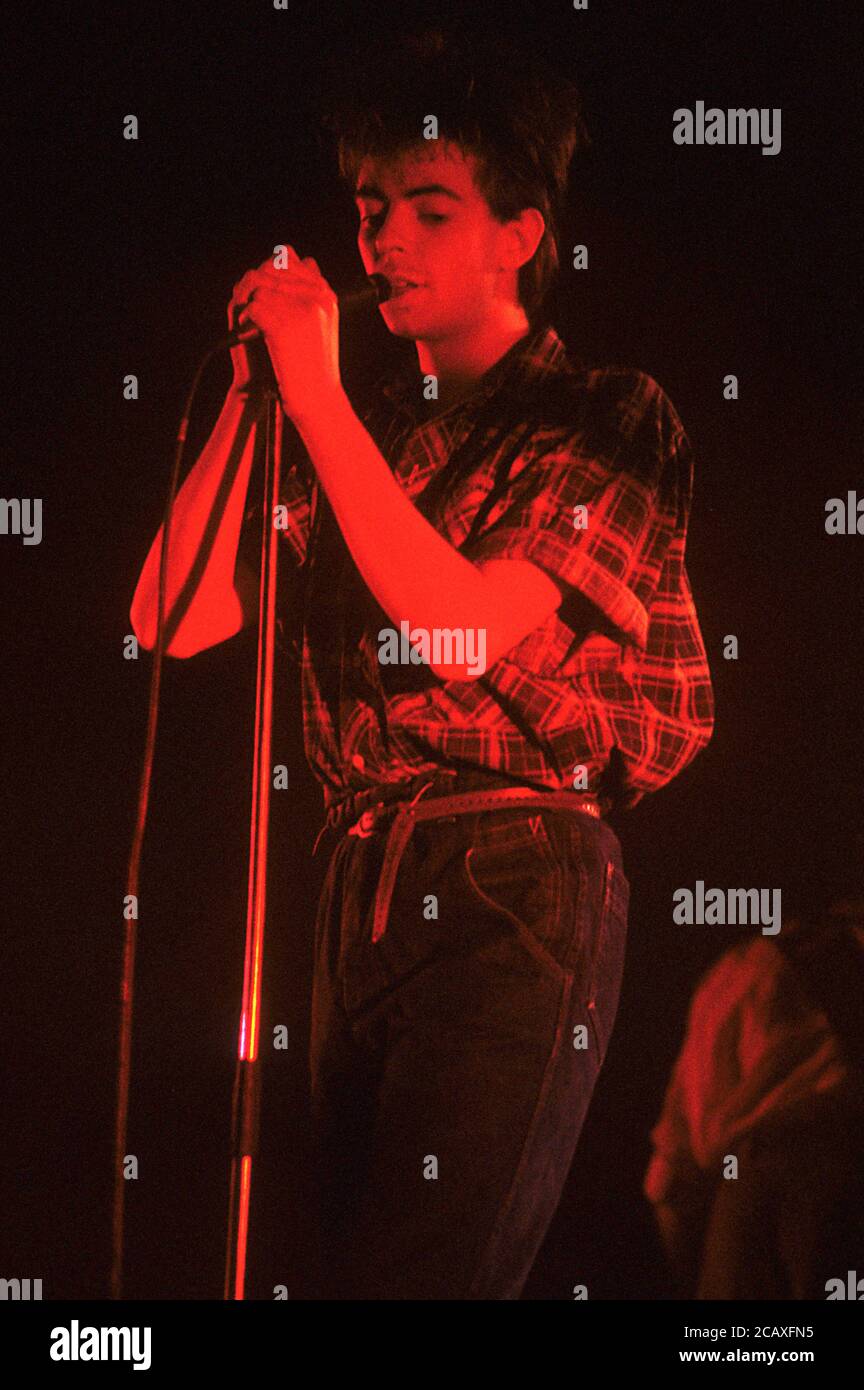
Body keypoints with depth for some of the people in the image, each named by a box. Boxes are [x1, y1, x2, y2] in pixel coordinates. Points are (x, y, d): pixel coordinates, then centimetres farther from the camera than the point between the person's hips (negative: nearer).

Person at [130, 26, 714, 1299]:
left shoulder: (609, 420, -1)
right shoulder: (362, 427, 14)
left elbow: (464, 627, -17)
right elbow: (173, 619, 6)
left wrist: (319, 398, -14)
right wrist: (251, 392, 1)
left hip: (520, 888, -6)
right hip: (359, 887, 6)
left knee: (421, 1272, -12)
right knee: (346, 1247, 14)